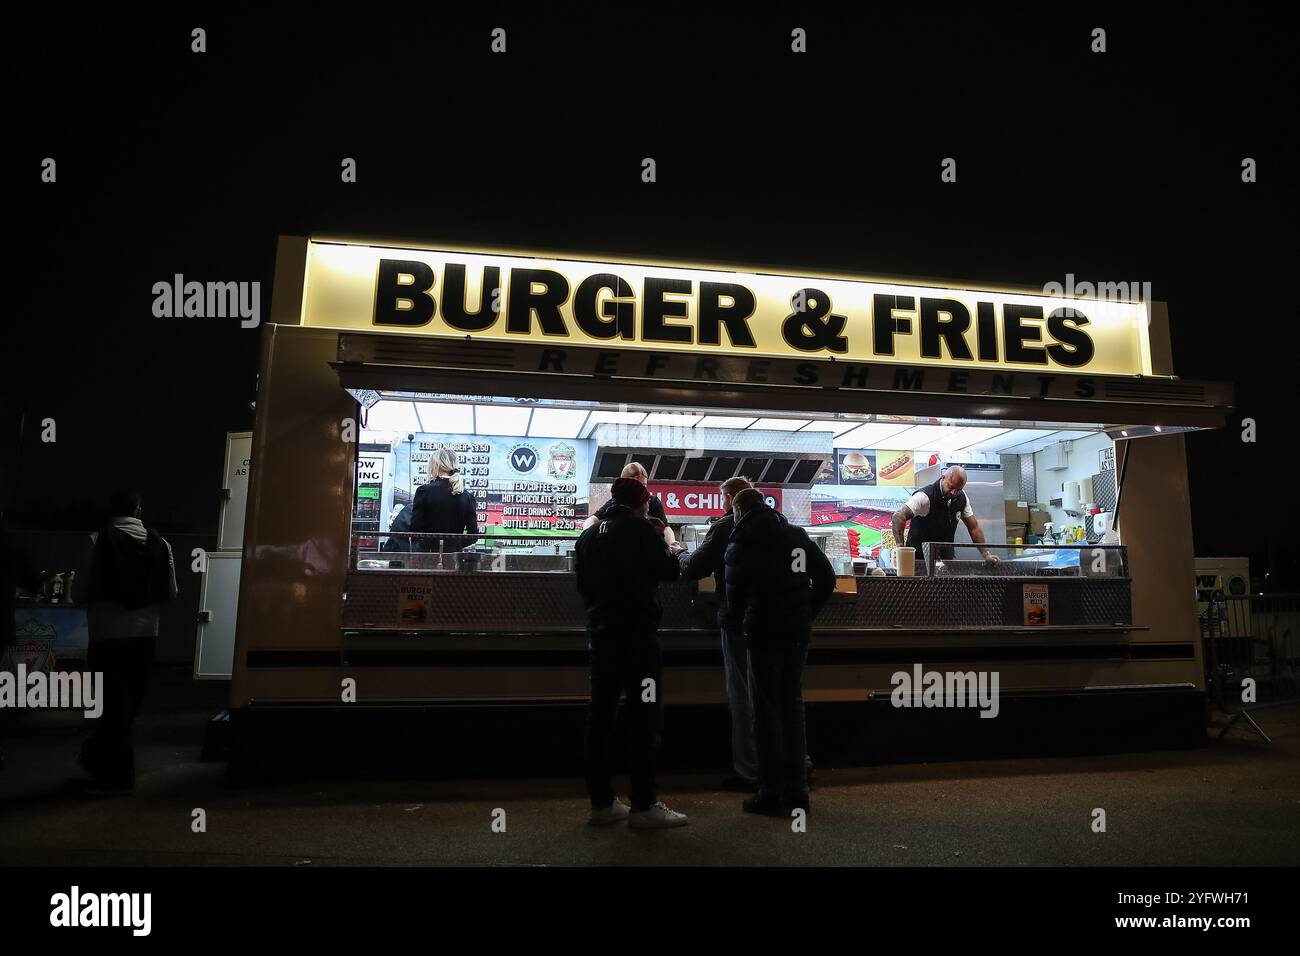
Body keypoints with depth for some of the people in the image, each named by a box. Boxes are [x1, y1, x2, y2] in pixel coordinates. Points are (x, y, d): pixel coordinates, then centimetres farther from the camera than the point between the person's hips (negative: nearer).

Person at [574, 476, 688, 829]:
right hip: (637, 632, -7)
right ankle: (643, 806, 2)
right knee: (645, 717, -1)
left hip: (600, 633, 7)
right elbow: (668, 571, -11)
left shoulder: (589, 535, 12)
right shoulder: (639, 529, -8)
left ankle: (601, 802, 16)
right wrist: (673, 552, 8)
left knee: (600, 716, 10)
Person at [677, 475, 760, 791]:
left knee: (742, 696, 3)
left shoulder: (724, 527, -12)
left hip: (738, 619, -6)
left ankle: (748, 773, 10)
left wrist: (680, 554, 12)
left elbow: (692, 569, -10)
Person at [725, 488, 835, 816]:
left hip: (764, 633, -5)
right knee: (793, 706, 14)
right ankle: (797, 791, 20)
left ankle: (772, 794, 7)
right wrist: (807, 614, 13)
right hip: (798, 633, 5)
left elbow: (735, 591, -8)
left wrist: (736, 623, 8)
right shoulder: (798, 534, 11)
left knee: (767, 709, 3)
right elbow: (827, 577, 10)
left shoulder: (742, 540, -5)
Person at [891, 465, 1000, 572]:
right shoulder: (926, 496, -21)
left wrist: (986, 554, -1)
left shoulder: (962, 498, 1)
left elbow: (974, 527, 8)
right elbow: (898, 517, -32)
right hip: (920, 559, -6)